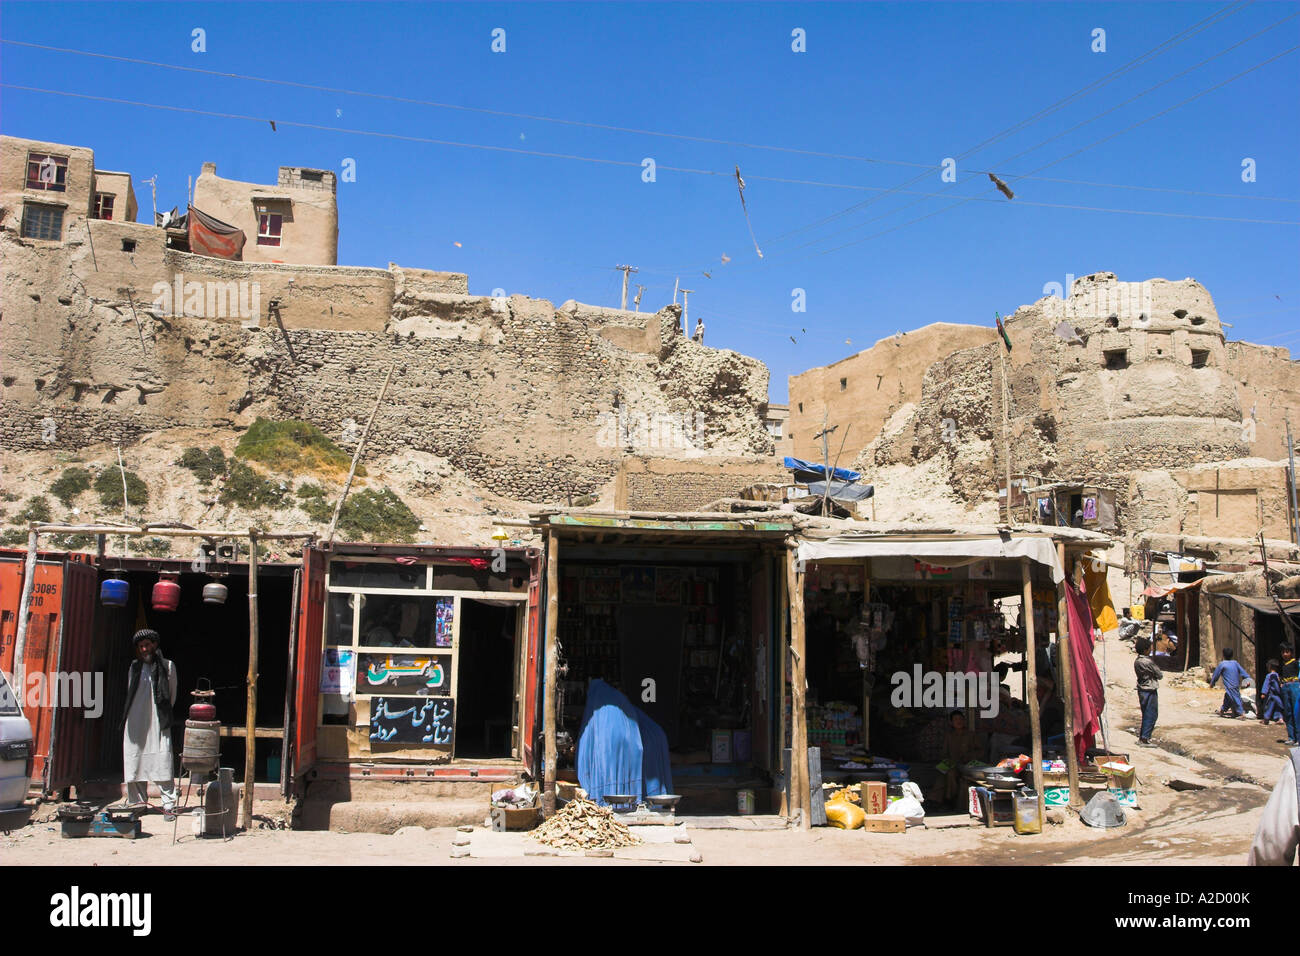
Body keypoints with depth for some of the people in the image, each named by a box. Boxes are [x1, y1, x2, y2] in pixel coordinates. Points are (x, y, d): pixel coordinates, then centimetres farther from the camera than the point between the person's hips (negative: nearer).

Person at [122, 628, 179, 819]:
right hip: (135, 723, 3)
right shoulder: (135, 667, 12)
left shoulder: (167, 666, 4)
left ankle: (169, 805, -8)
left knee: (163, 765, -10)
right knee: (134, 763, 3)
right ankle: (137, 803, 13)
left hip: (158, 724, -3)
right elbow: (130, 694, 20)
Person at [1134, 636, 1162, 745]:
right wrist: (1161, 673, 9)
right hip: (1150, 691, -8)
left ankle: (1142, 736, 22)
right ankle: (1145, 738, -1)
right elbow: (1160, 675, -10)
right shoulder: (1148, 662, -20)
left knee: (1146, 714, 17)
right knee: (1151, 715, -1)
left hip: (1141, 690, 8)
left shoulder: (1136, 662, 4)